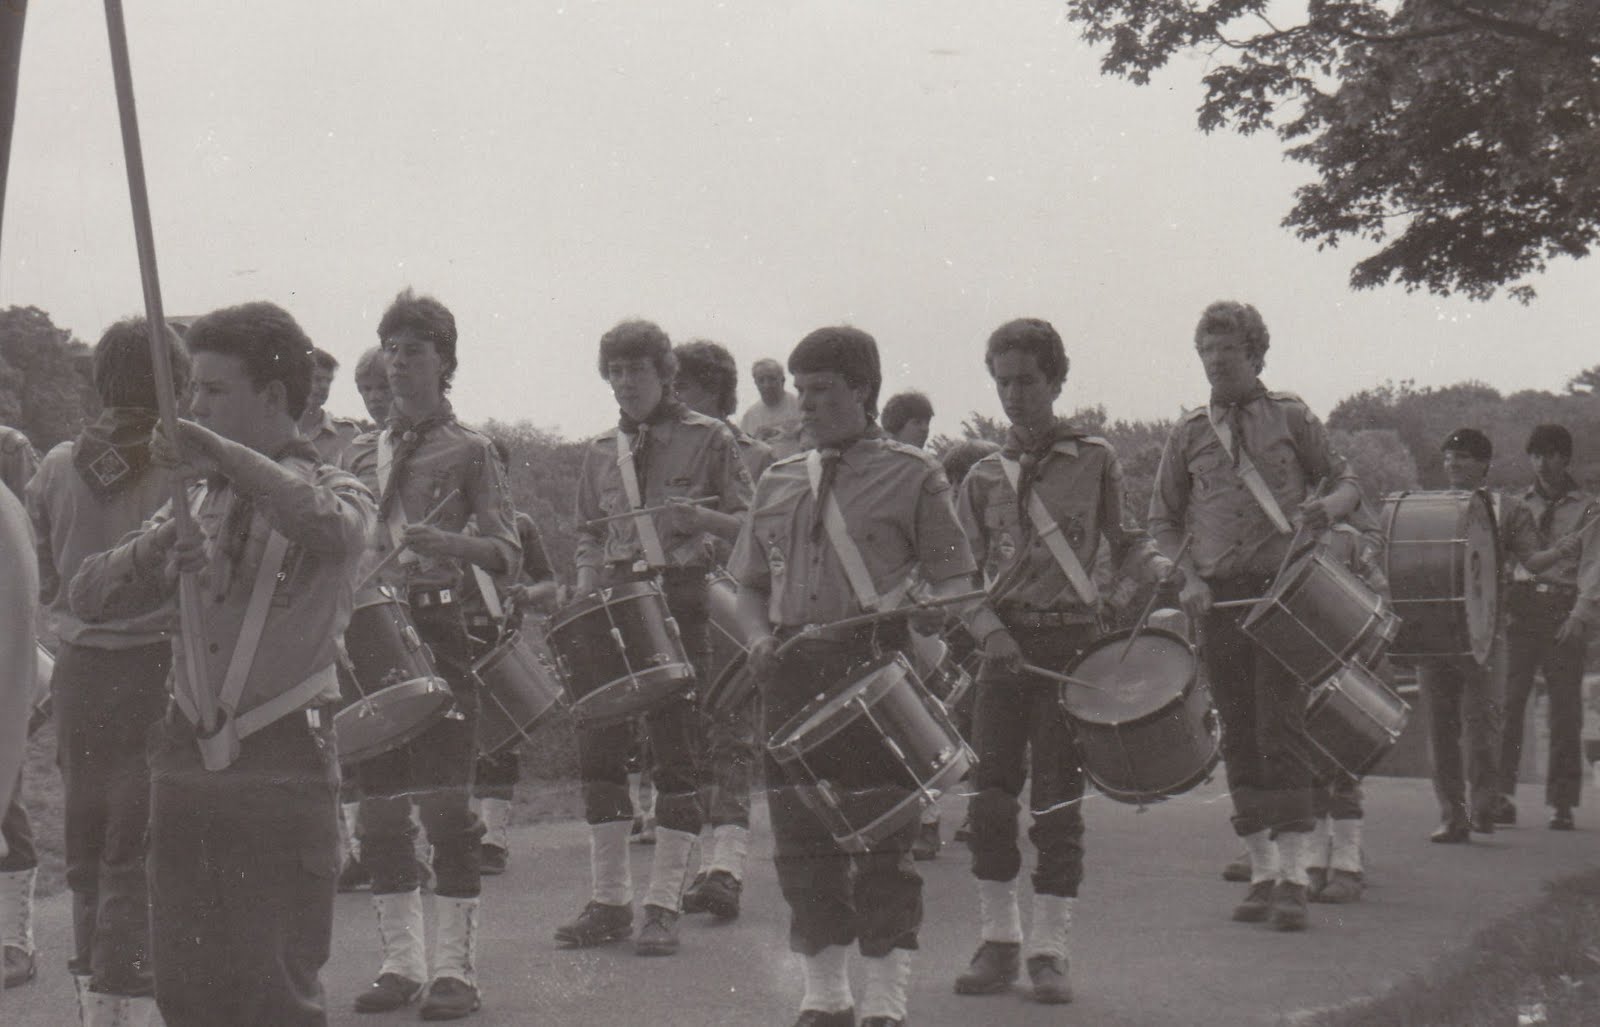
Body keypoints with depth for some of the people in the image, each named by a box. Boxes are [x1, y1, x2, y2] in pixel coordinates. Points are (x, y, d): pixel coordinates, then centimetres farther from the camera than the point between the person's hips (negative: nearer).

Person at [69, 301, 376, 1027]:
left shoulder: (332, 491, 0)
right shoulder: (195, 500, 14)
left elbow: (335, 531, -26)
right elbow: (89, 596, 8)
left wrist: (225, 457, -35)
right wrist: (154, 551, -12)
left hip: (284, 771, -5)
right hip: (186, 767, 5)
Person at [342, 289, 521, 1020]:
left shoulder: (468, 451, 2)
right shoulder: (360, 455, 16)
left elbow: (507, 552, -6)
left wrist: (442, 542, -23)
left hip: (439, 629, -5)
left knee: (446, 799, -7)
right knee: (379, 802, 6)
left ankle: (456, 967, -2)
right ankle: (400, 960, 16)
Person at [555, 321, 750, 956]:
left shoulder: (708, 439, 2)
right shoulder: (600, 453, 14)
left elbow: (750, 524, 1)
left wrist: (697, 517, -18)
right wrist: (584, 602, 4)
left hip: (683, 602, -4)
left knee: (675, 753, -4)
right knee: (597, 746, 2)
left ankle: (663, 904, 2)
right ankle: (608, 899, 12)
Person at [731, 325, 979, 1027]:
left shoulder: (912, 477, 2)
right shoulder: (779, 482, 16)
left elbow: (954, 581, 0)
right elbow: (749, 582, 22)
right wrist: (759, 637, 2)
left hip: (880, 670, -5)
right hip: (793, 674, 5)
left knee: (883, 838, -3)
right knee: (801, 836, 7)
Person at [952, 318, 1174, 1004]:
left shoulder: (1094, 460, 4)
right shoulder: (983, 478, 9)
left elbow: (1120, 541, 11)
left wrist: (1158, 567, -10)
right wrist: (990, 630, -9)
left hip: (1073, 643, -2)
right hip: (1004, 643, 2)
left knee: (1057, 799, -2)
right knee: (991, 795, 0)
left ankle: (1049, 950, 5)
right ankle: (998, 941, 13)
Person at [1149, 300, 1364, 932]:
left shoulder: (1291, 418, 6)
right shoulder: (1188, 434, 11)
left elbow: (1347, 483, 10)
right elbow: (1163, 521, 14)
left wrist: (1326, 507, -14)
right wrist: (1188, 580, -3)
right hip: (1218, 598, 3)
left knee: (1280, 731, -10)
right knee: (1238, 738, 5)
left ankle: (1294, 877, -9)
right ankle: (1262, 872, 13)